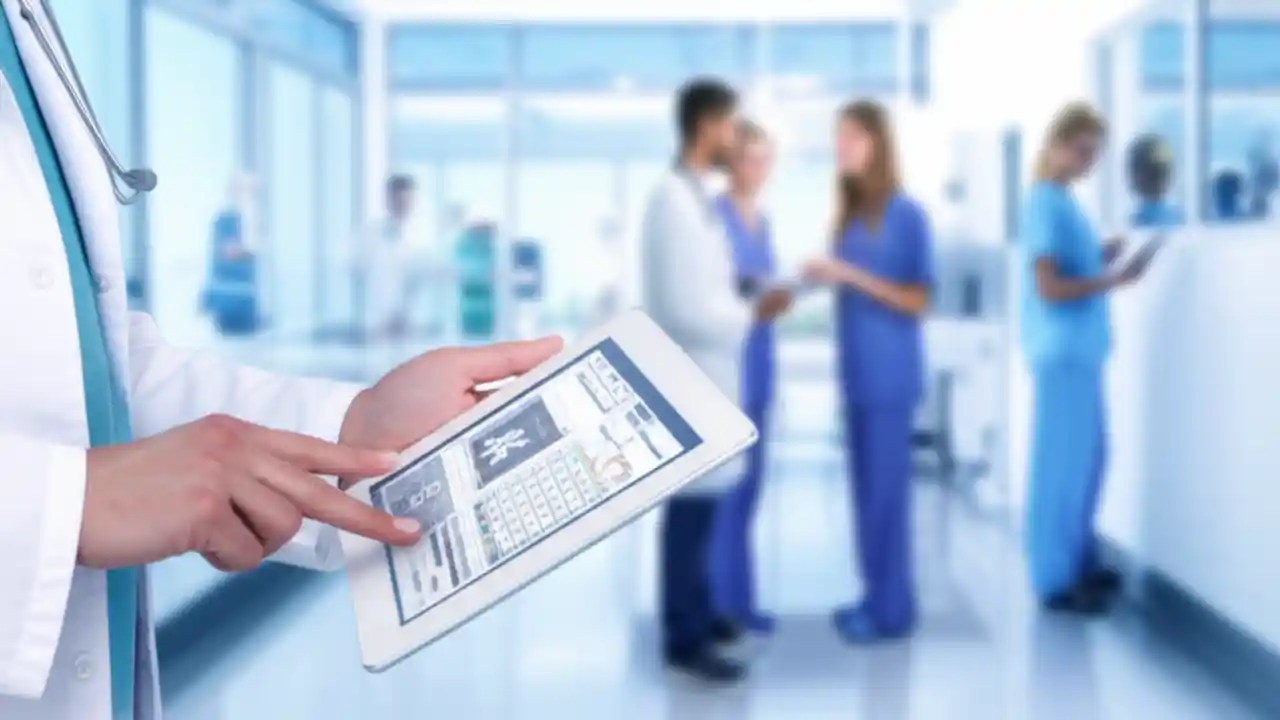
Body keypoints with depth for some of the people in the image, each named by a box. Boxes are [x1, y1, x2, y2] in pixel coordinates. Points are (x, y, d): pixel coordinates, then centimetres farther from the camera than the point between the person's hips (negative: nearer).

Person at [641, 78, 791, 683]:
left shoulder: (694, 197, 11)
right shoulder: (675, 201, -19)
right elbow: (684, 308, -22)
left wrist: (747, 295, 7)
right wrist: (754, 313, -12)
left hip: (705, 372, 10)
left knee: (702, 502, 16)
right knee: (692, 504, -2)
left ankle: (694, 614, 28)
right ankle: (686, 638, 8)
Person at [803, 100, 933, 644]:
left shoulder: (907, 215, -8)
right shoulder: (849, 215, 11)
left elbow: (918, 300, -11)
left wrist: (851, 276, -17)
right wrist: (824, 278, 0)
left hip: (890, 373, -6)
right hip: (856, 371, 7)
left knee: (886, 488, -1)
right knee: (865, 487, 11)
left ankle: (892, 608, 8)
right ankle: (876, 597, 20)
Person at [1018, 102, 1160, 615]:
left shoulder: (1062, 201, 14)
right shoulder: (1046, 203, -15)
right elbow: (1049, 287, -21)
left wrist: (1103, 257, 6)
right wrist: (1115, 279, -18)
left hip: (1081, 351, 10)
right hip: (1063, 354, -10)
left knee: (1088, 456, 17)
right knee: (1062, 463, -3)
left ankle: (1080, 562, 28)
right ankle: (1056, 579, 5)